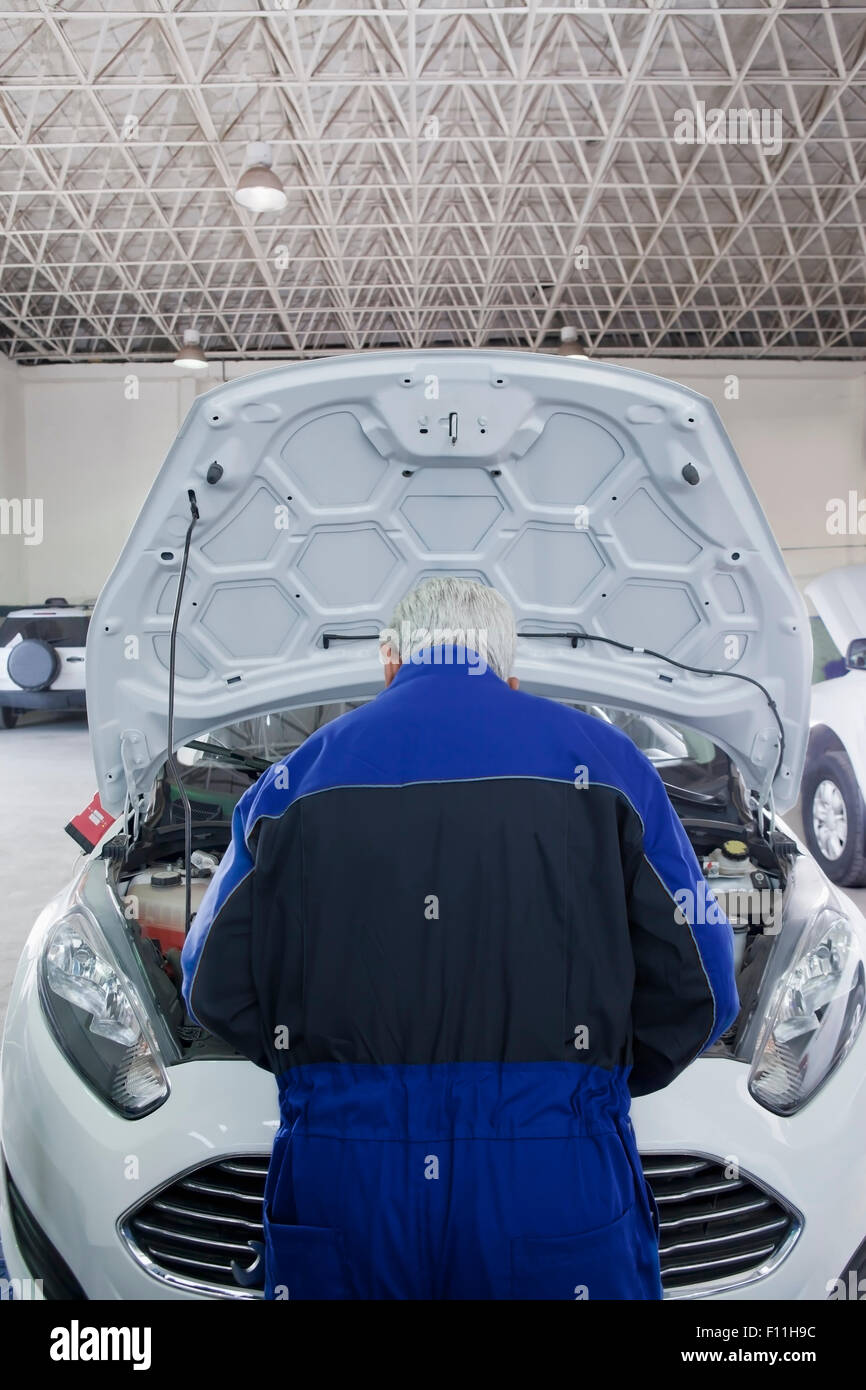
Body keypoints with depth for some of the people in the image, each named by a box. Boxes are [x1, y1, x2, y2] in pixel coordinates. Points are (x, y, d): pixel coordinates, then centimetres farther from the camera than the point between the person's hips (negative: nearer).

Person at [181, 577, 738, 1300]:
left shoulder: (299, 774, 4)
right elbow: (697, 989, 3)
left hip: (338, 1184, 2)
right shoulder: (603, 757, 2)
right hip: (554, 1182, -1)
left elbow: (214, 989, 8)